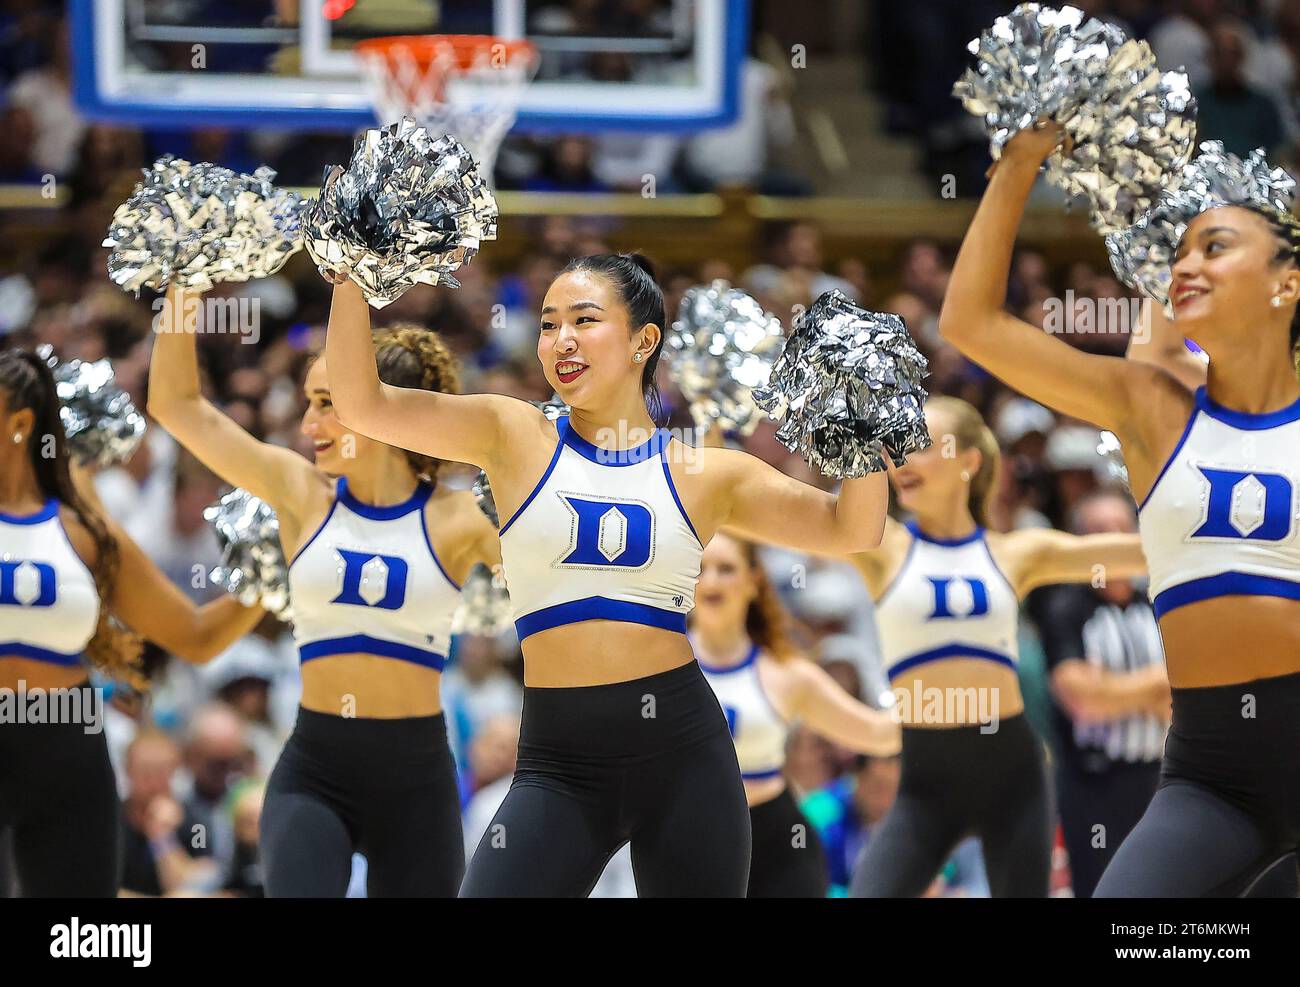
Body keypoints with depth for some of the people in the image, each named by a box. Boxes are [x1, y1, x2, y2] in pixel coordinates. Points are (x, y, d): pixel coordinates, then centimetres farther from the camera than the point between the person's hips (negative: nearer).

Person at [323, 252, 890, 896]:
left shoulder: (706, 474, 7)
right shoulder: (514, 438, 5)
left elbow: (851, 529, 6)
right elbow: (362, 402, -4)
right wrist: (352, 271, -12)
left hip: (682, 747, 1)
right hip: (559, 763, -1)